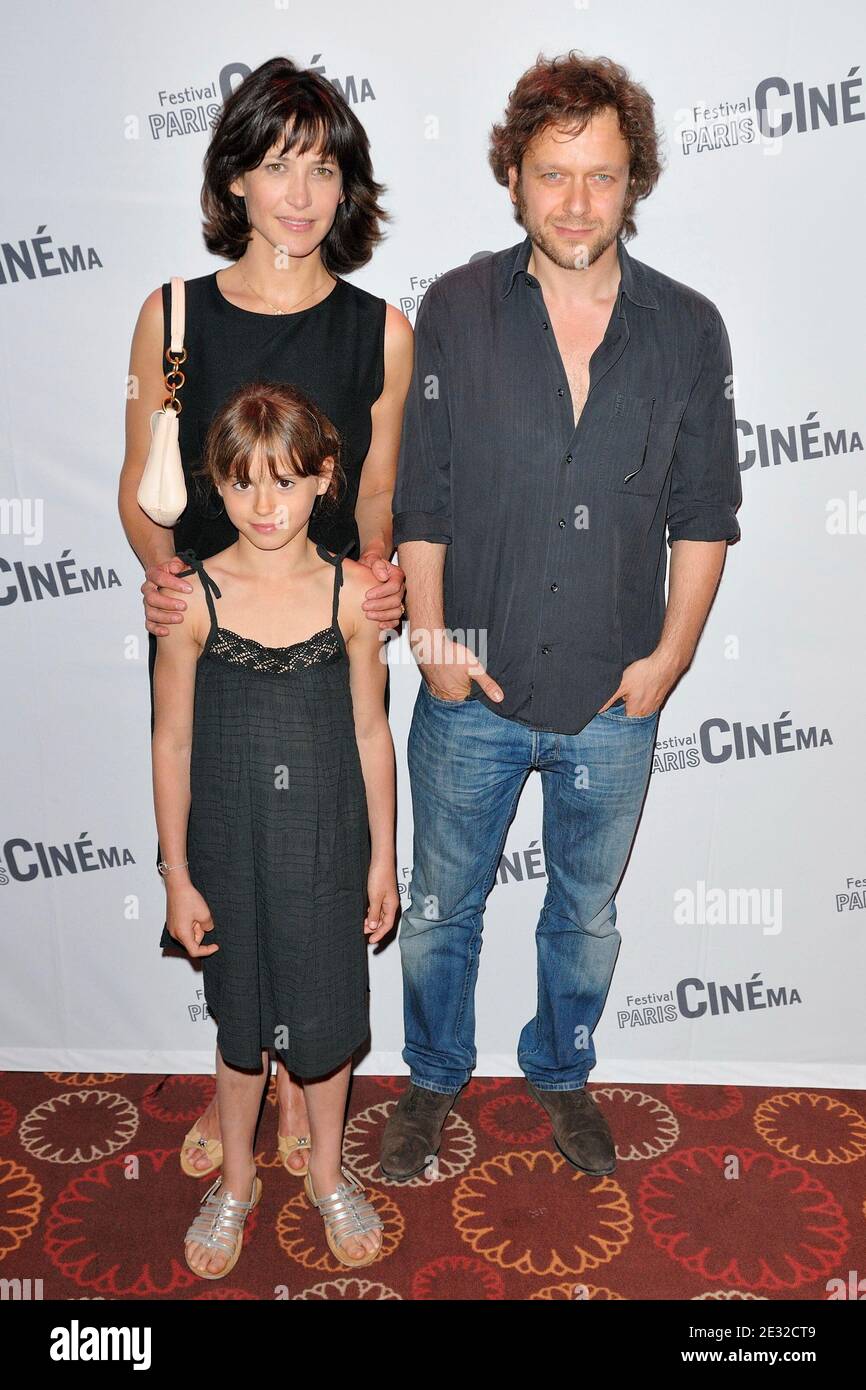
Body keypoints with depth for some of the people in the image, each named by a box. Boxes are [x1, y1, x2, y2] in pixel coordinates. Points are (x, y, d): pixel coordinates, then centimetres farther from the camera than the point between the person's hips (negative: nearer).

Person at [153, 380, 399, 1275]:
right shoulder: (192, 597, -12)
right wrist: (177, 876, -3)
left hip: (328, 845, 1)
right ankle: (236, 1179, 43)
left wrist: (382, 858, 2)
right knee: (240, 1019, 17)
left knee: (327, 1015, 15)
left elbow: (370, 733, -2)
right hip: (230, 848, 0)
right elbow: (172, 743, -5)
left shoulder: (351, 591, -9)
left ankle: (327, 1170, 42)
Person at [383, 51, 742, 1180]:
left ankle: (561, 1072, 46)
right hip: (473, 689, 0)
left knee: (587, 913, 19)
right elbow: (418, 498, -2)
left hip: (615, 700, 1)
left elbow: (705, 513, 3)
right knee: (442, 906, 15)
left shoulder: (689, 328, -1)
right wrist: (433, 638, -7)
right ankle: (435, 1078, 41)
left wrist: (671, 652, -5)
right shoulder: (455, 311, -4)